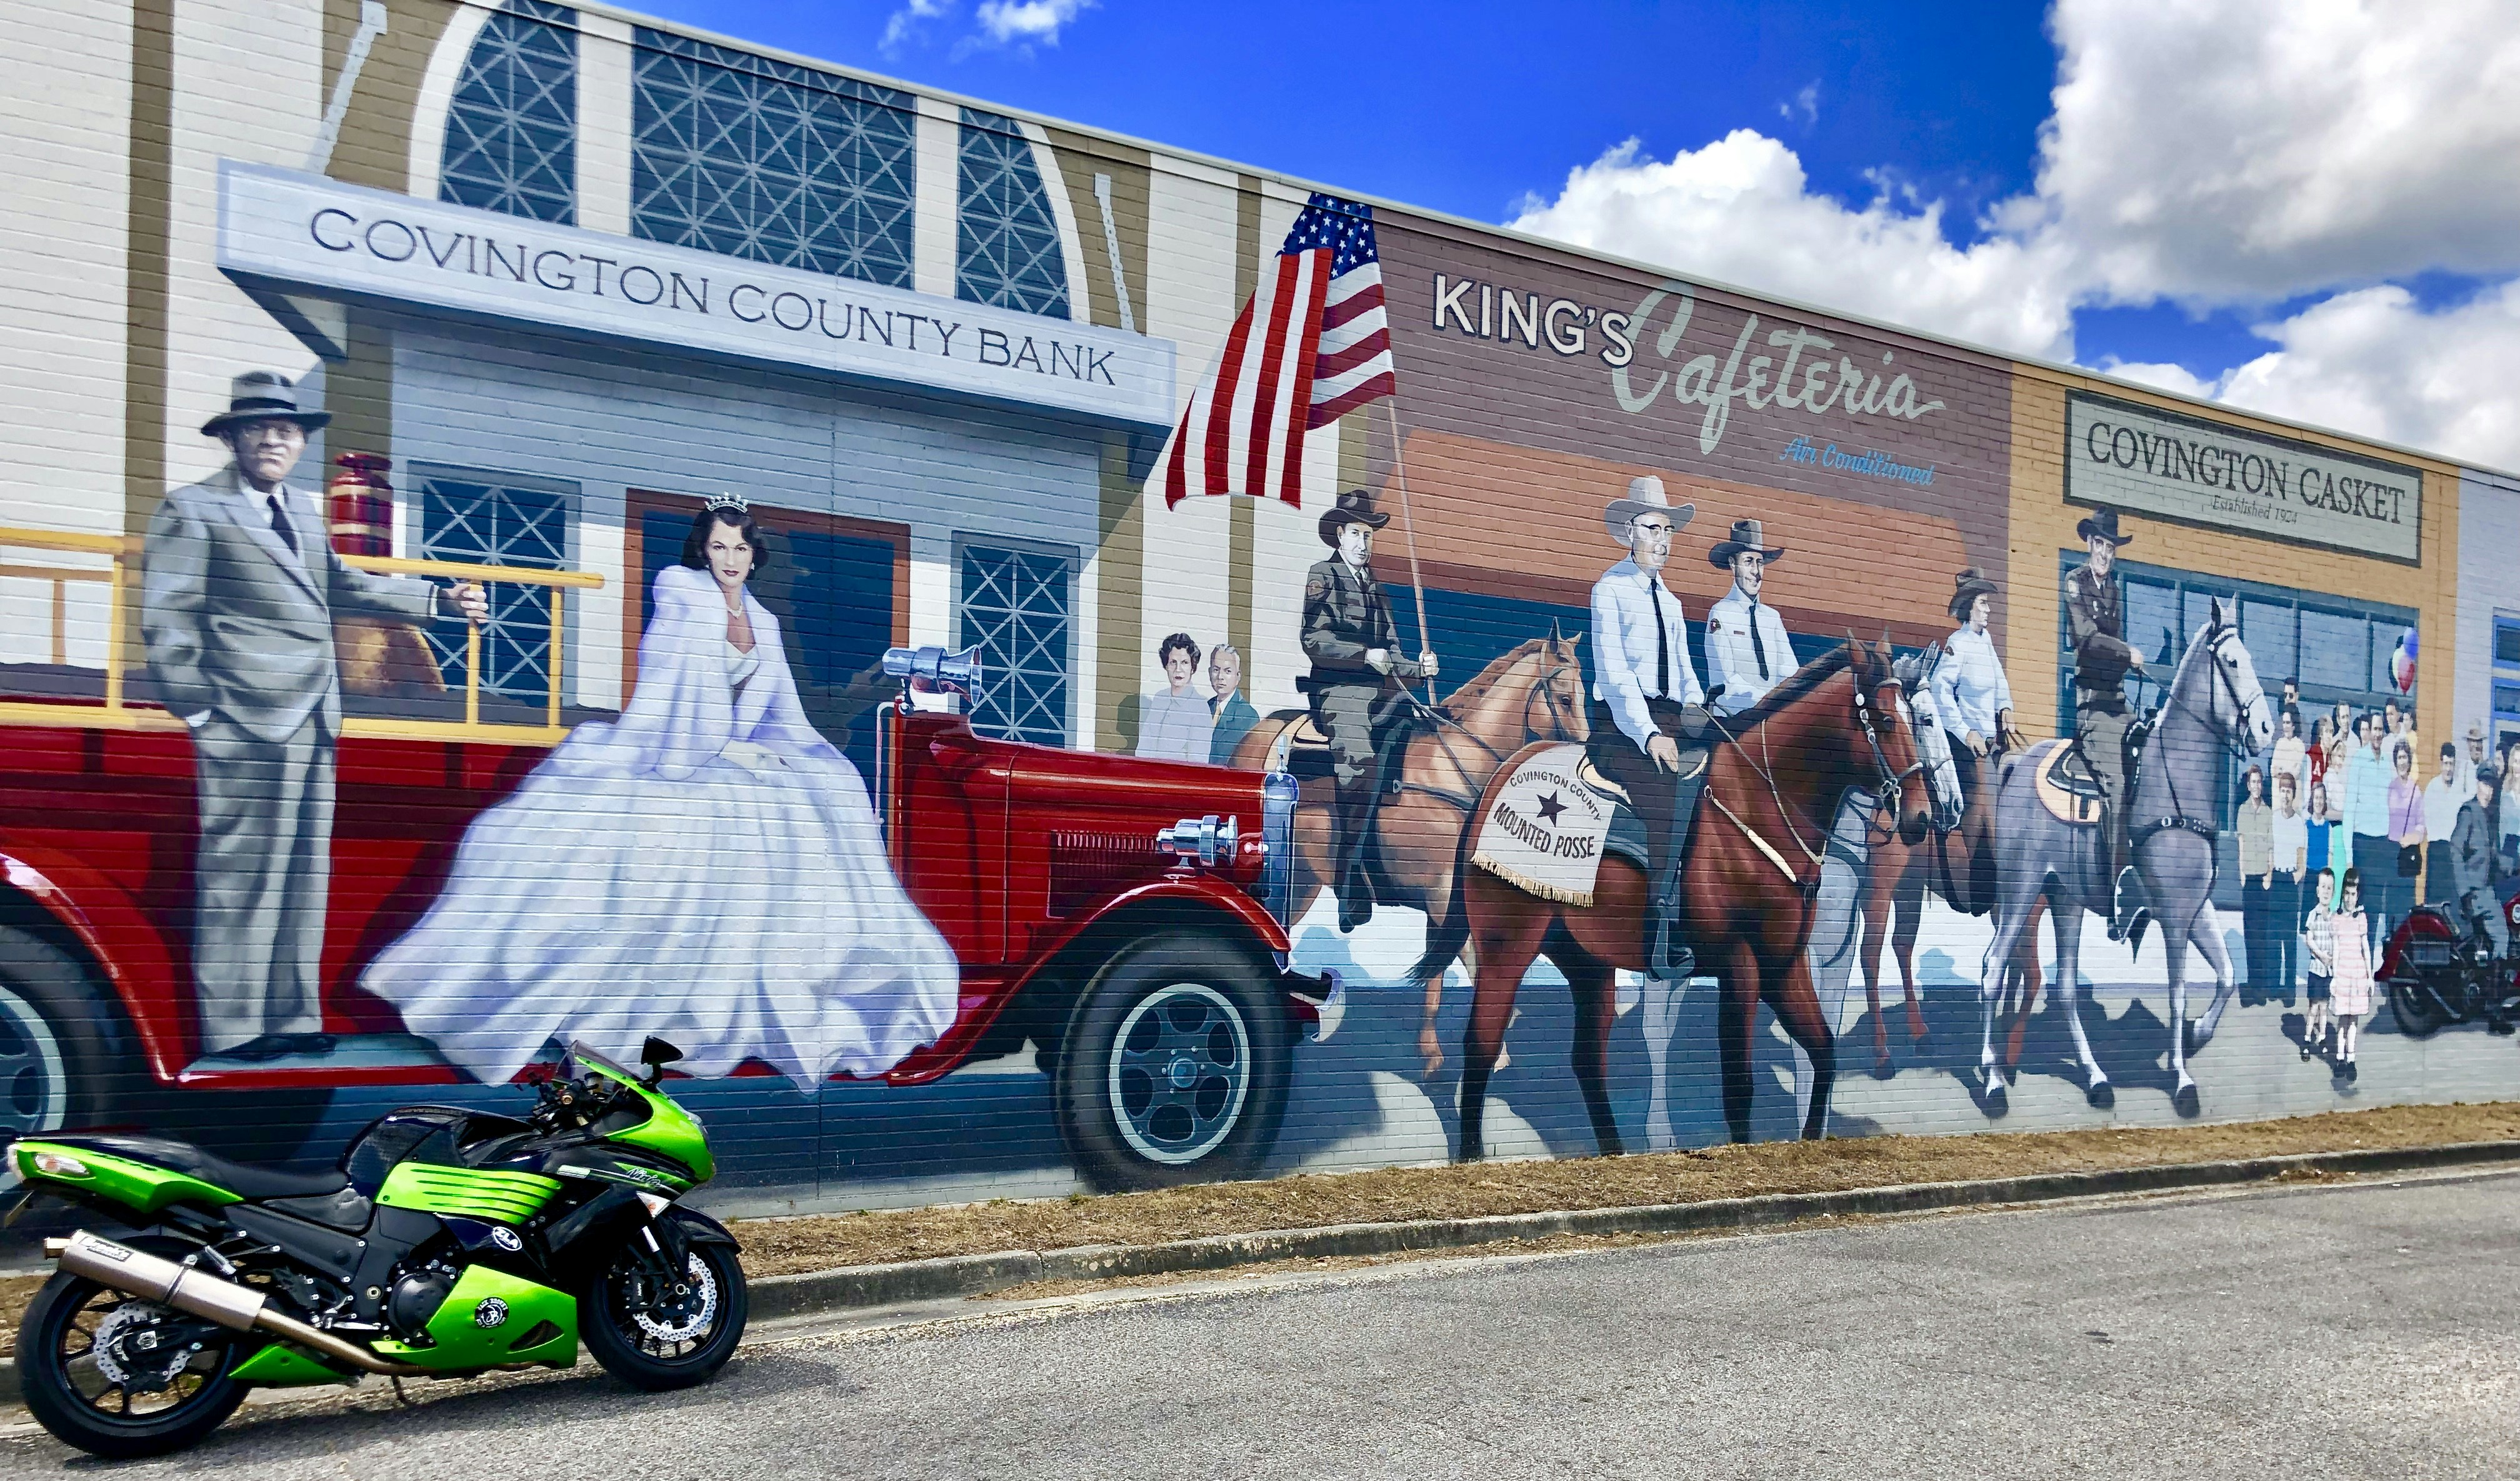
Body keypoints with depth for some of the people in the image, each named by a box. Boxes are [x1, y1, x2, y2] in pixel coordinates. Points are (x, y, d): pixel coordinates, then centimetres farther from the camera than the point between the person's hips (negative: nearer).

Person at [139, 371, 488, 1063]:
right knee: (240, 874, -3)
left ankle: (291, 1017, 20)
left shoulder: (304, 510, 19)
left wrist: (439, 599, 24)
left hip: (314, 721, 8)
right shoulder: (193, 509, -2)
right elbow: (166, 619, -6)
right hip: (248, 721, -8)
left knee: (305, 874, 11)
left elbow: (342, 585, 29)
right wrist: (197, 710, -9)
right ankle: (232, 1026, 4)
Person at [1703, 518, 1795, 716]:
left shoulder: (1773, 617, 18)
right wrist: (1766, 701, -19)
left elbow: (1789, 671, 11)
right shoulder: (1720, 613, 1)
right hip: (1735, 715, -5)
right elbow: (1726, 679, -9)